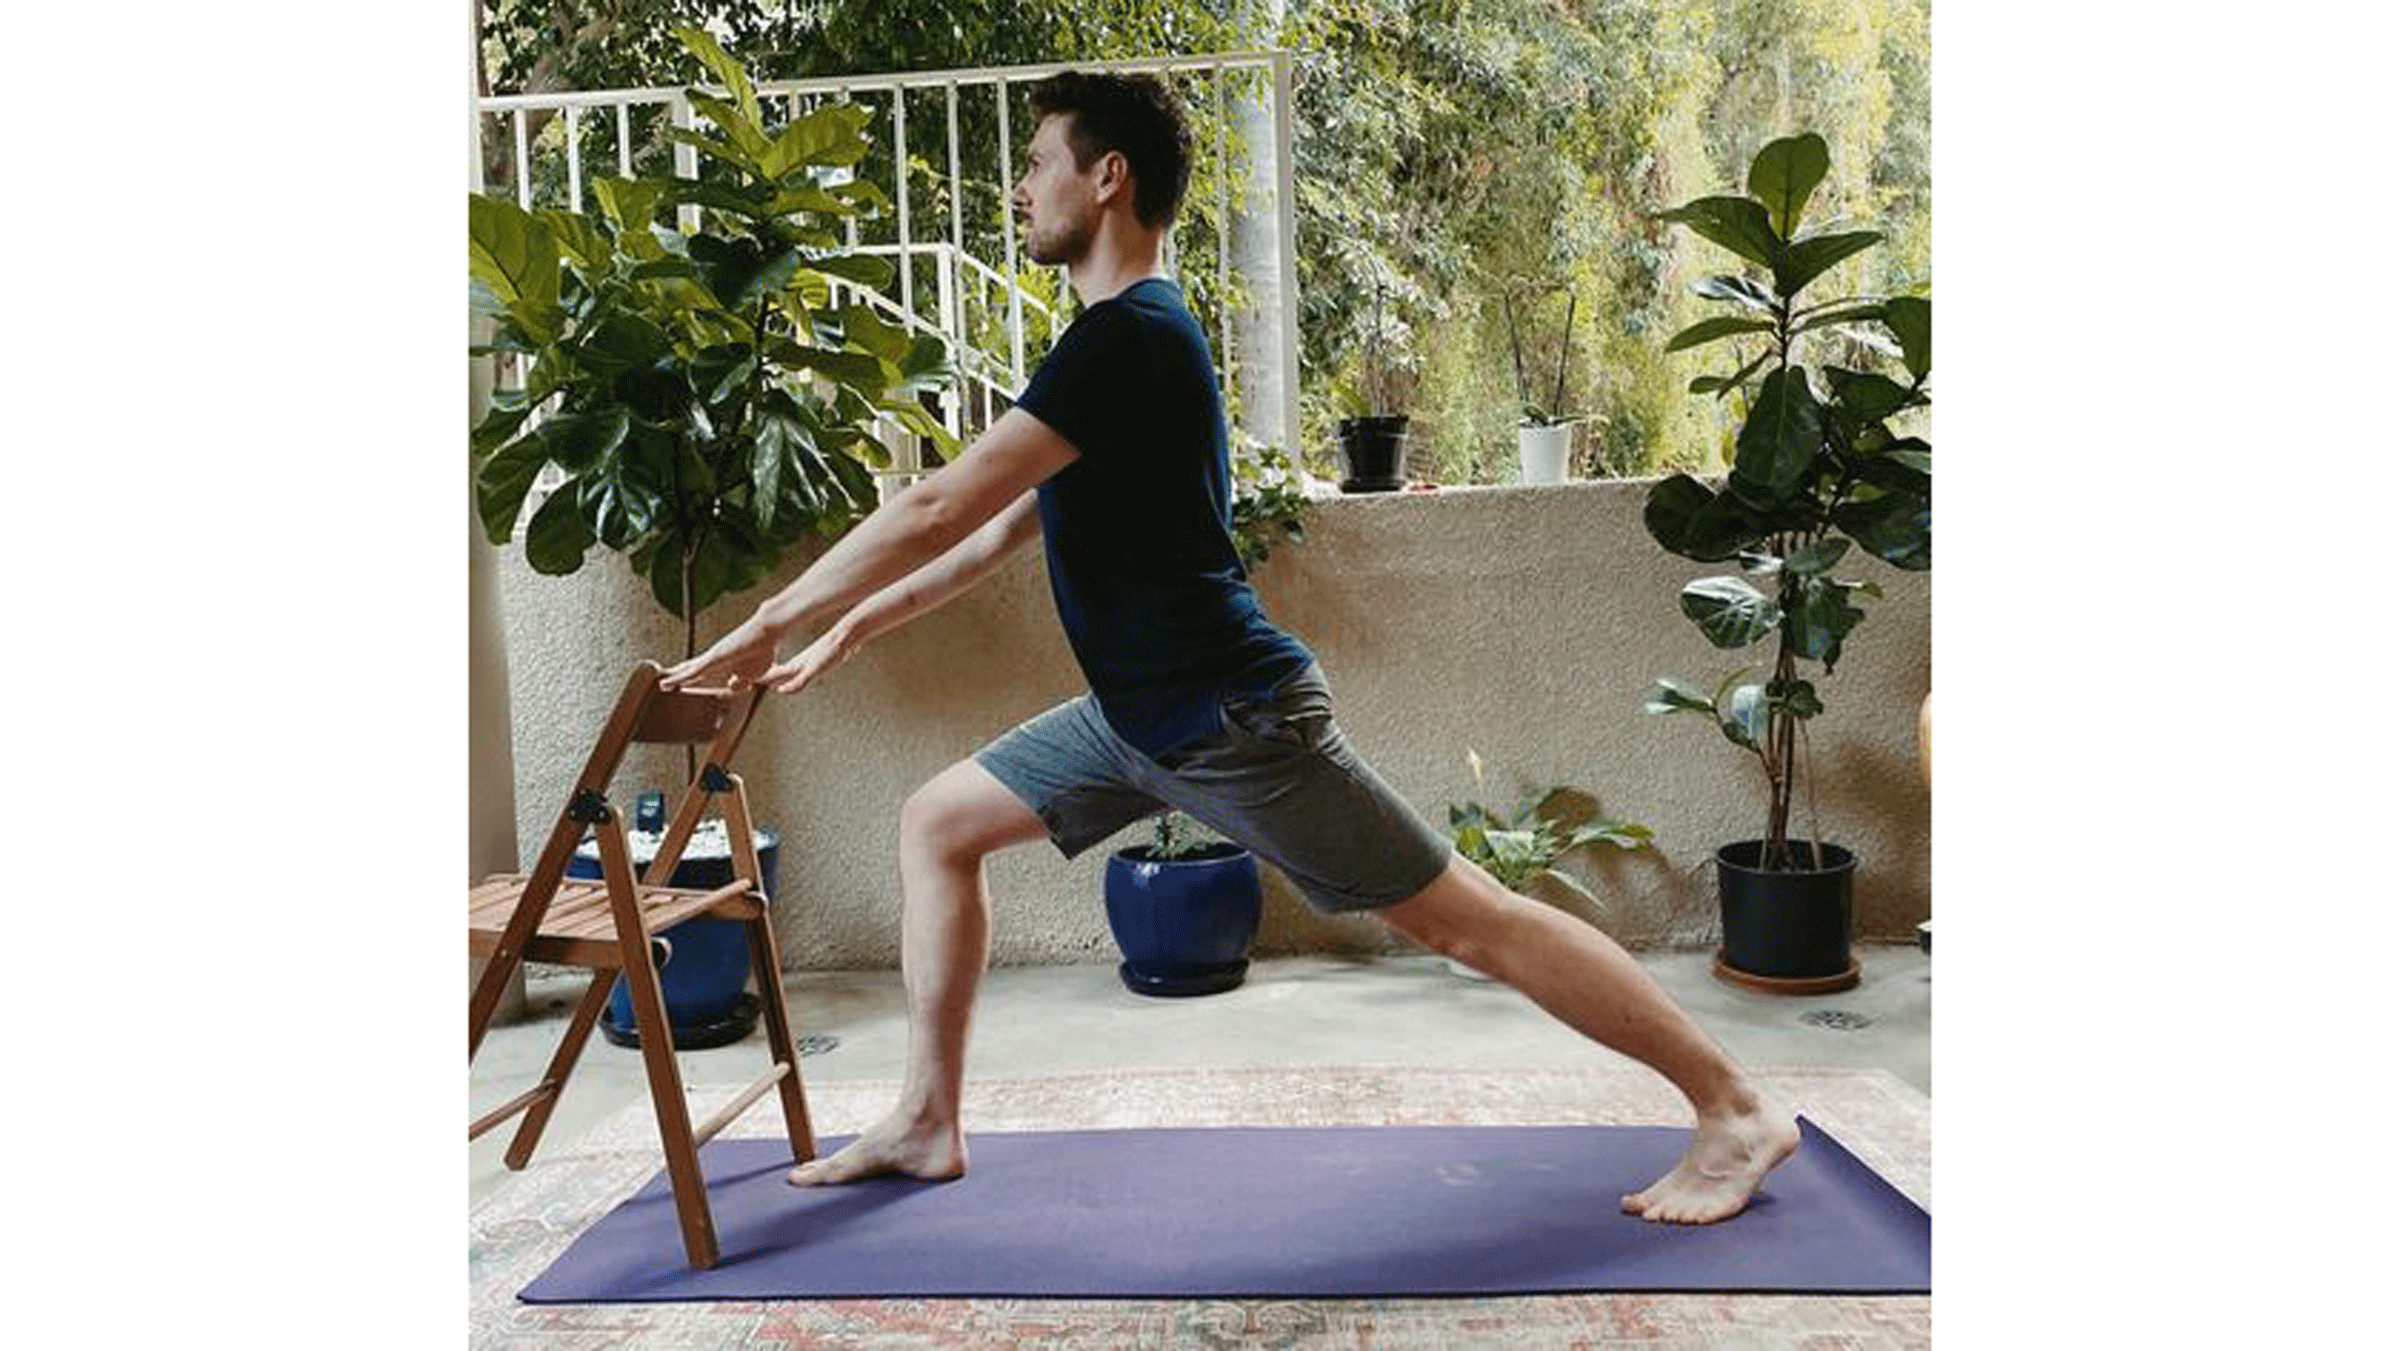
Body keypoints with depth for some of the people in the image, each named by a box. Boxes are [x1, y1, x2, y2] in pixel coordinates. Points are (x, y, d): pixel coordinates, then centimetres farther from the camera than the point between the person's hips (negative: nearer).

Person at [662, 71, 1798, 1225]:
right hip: (1145, 712, 10)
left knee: (1468, 921, -3)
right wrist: (850, 630, 20)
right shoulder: (1122, 335, 14)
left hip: (1232, 716, -10)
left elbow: (941, 508, -22)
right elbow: (1004, 527, 20)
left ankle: (1735, 1110, 12)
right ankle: (926, 1122, 20)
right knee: (935, 822, 11)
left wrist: (763, 627, -12)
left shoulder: (1128, 335, -19)